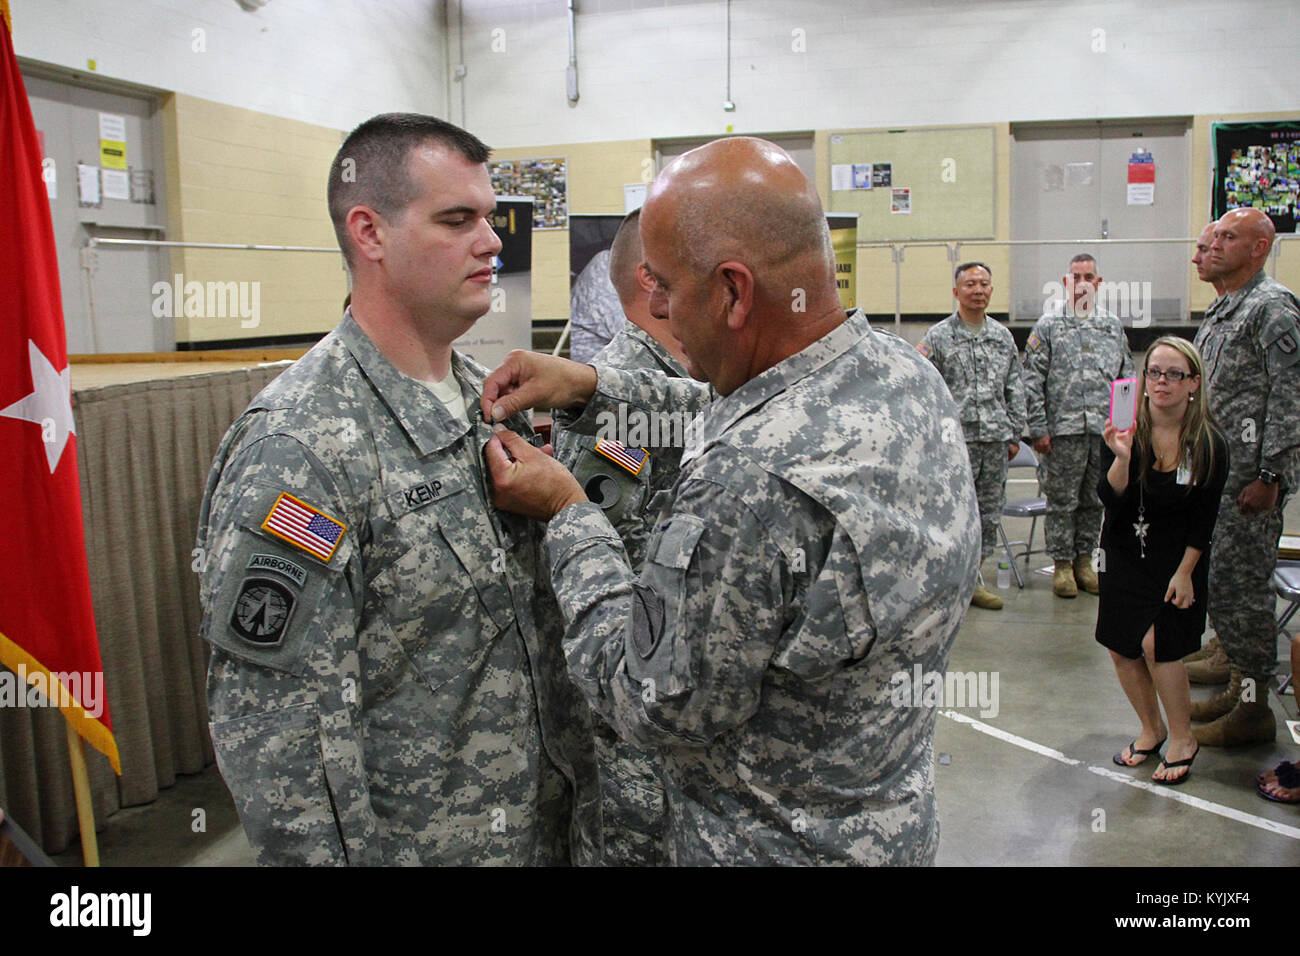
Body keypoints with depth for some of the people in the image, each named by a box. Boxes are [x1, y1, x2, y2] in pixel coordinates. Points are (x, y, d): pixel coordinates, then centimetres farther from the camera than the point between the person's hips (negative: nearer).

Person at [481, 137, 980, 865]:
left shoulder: (755, 488, -37)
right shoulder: (908, 370, -9)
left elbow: (657, 706, -23)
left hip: (783, 843, -8)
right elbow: (738, 424, 9)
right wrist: (592, 386, 3)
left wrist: (568, 514, -15)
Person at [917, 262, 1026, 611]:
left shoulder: (1003, 336, 13)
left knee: (989, 511, 9)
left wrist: (1014, 434, 13)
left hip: (995, 439, 5)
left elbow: (1015, 390, 17)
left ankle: (971, 578, 19)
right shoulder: (938, 337, -1)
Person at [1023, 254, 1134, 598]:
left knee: (1094, 500, 10)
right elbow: (1033, 381, -3)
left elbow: (1127, 378, 16)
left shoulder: (1113, 326, 13)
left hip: (1106, 431, 4)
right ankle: (1062, 564, 12)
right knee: (1062, 501, 1)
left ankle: (1084, 560, 22)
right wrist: (1038, 428, -9)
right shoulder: (1048, 325, 2)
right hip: (1063, 431, -4)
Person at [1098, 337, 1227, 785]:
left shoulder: (1210, 444, -13)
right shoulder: (1125, 430, -12)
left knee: (1157, 644, -12)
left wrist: (1184, 572, -8)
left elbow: (1204, 519, -5)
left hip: (1176, 556, -2)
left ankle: (1182, 738, 11)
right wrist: (1121, 458, -36)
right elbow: (1110, 499, -19)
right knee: (1120, 645, 3)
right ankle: (1151, 728, 28)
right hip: (1124, 551, 2)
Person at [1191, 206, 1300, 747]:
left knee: (1238, 585, -5)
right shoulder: (1220, 310, 17)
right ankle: (1239, 686, 27)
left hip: (1250, 475, -9)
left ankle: (1254, 709, 6)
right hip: (1216, 471, 9)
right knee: (1219, 581, 15)